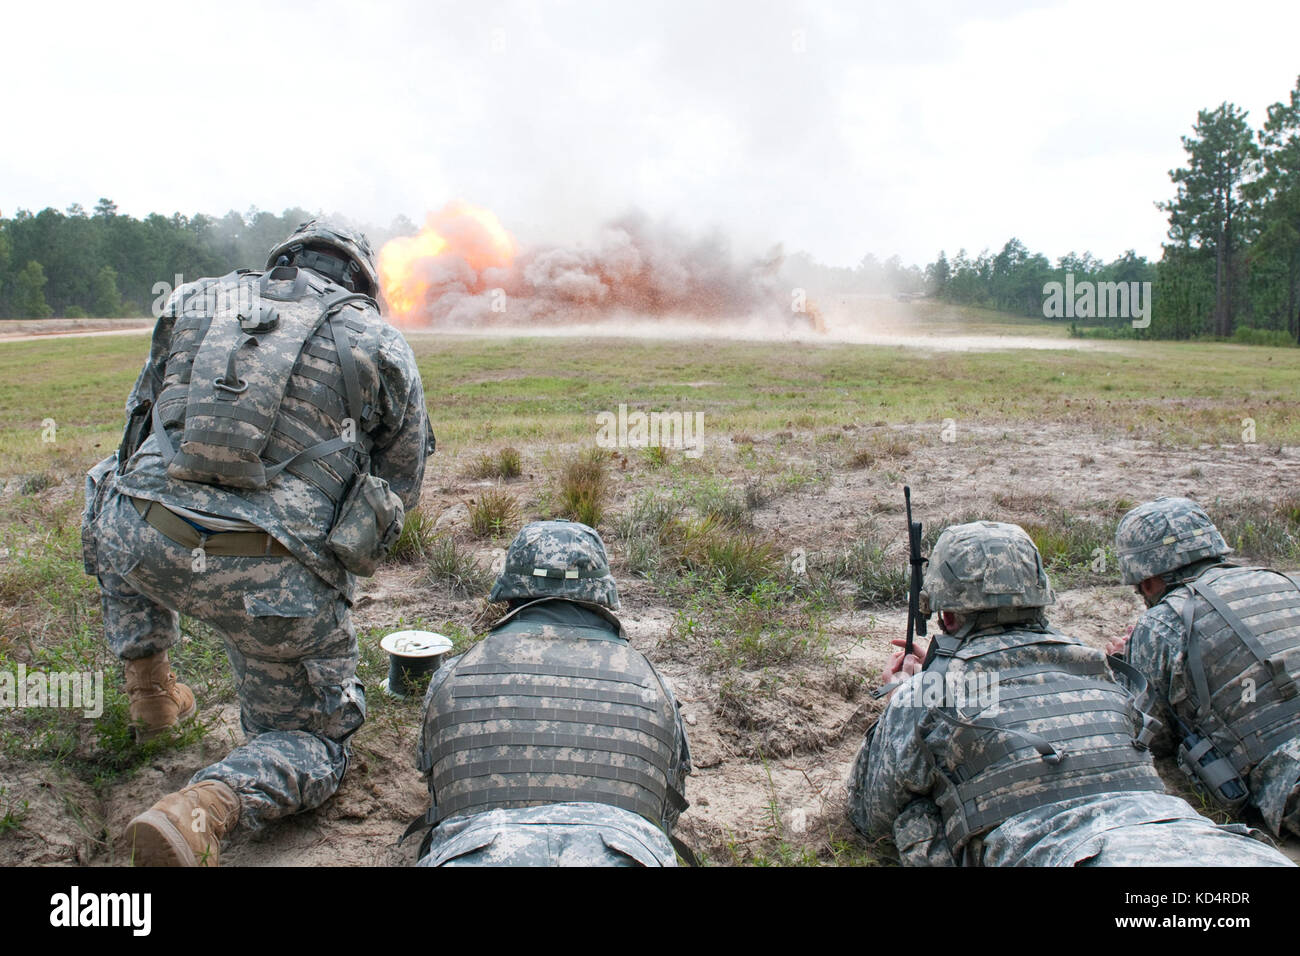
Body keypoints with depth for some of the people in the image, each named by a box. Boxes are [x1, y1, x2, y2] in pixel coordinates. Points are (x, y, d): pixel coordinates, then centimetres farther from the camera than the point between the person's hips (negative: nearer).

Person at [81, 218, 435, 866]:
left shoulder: (195, 302, 16)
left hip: (145, 543, 3)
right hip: (275, 580, -3)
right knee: (313, 743, 18)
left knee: (121, 517, 41)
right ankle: (206, 808, -13)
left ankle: (149, 690, 40)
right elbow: (401, 485, 14)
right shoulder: (381, 343, 8)